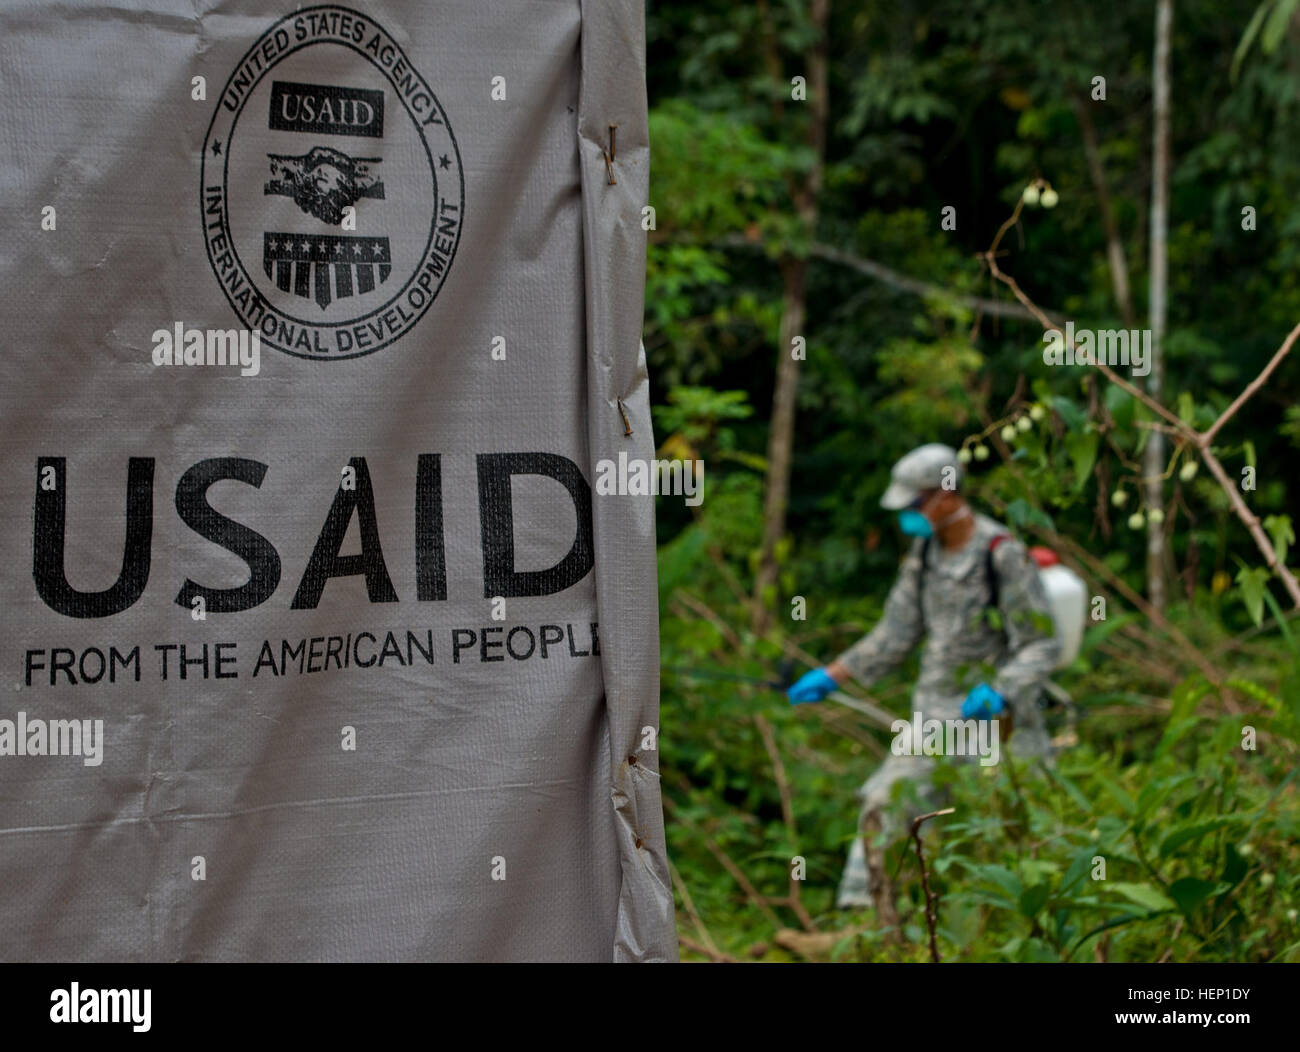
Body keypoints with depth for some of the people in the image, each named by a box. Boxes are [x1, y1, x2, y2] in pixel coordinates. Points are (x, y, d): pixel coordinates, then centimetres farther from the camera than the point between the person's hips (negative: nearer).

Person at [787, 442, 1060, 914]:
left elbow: (1041, 645, -15)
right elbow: (896, 635, 12)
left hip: (996, 718, -6)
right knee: (883, 805, -1)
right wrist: (830, 676, 7)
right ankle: (880, 928, 4)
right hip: (936, 715, 7)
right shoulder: (925, 549, 6)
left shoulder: (1004, 555, -16)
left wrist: (1000, 694, -29)